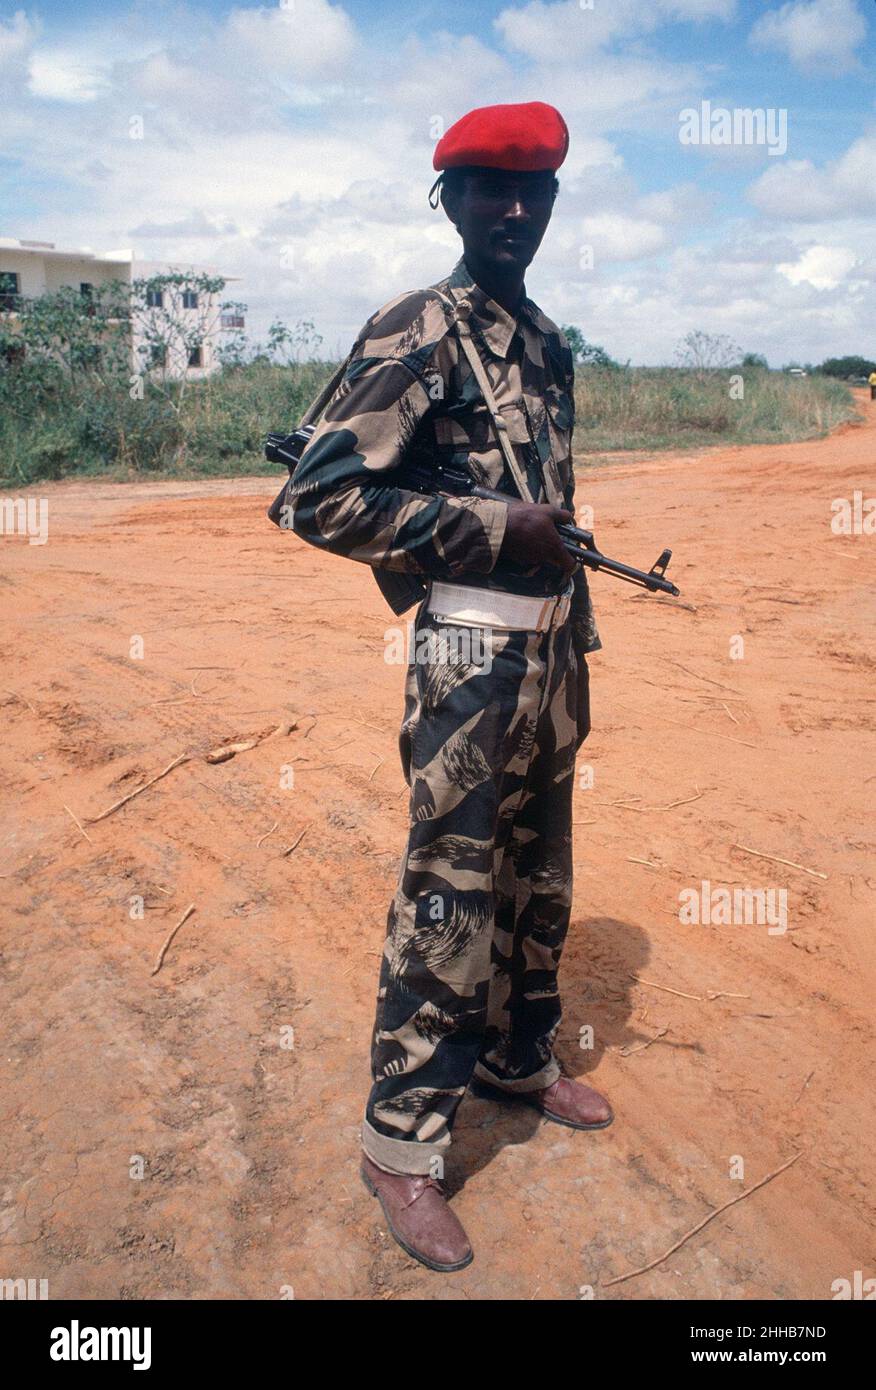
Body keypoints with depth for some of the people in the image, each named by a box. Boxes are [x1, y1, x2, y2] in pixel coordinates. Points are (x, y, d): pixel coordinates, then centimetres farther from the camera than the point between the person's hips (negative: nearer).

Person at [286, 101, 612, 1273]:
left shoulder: (546, 340, 15)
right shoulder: (415, 334, -10)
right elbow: (321, 499, -18)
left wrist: (580, 636, 18)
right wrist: (496, 530, -19)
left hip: (554, 648, 8)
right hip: (473, 658, -8)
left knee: (539, 886, 18)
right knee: (450, 904, -1)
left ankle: (517, 1058, 39)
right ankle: (402, 1144, 16)